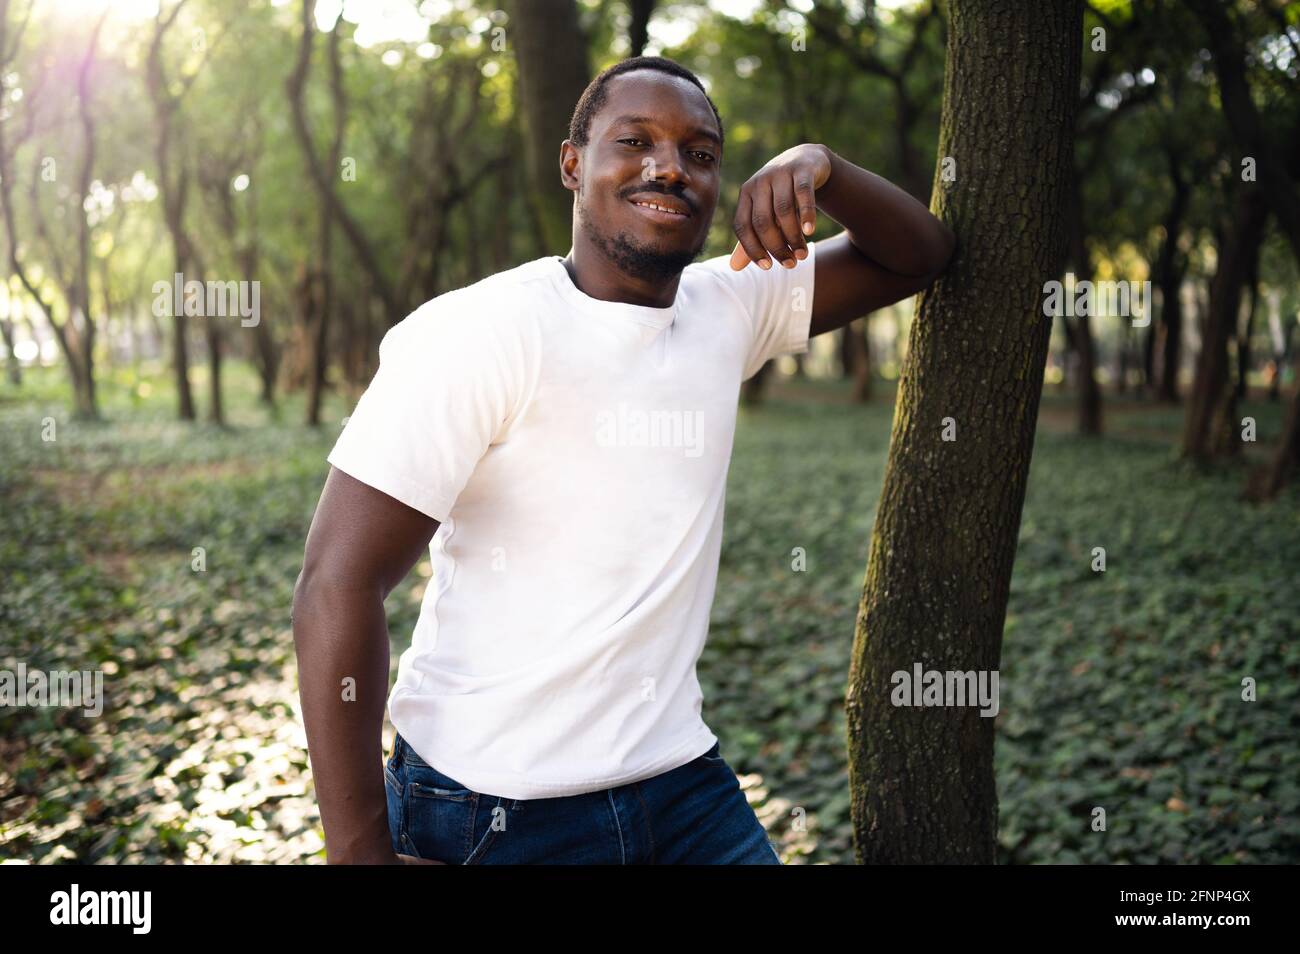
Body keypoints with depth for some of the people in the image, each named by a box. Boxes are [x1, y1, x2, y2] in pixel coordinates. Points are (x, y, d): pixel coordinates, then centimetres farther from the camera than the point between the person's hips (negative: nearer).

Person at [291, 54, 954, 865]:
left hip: (684, 783, 6)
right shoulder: (478, 333, -15)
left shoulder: (728, 309, 4)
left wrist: (819, 166, -9)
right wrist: (361, 850, -19)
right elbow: (340, 587, -18)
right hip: (494, 816, -5)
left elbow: (917, 256, 12)